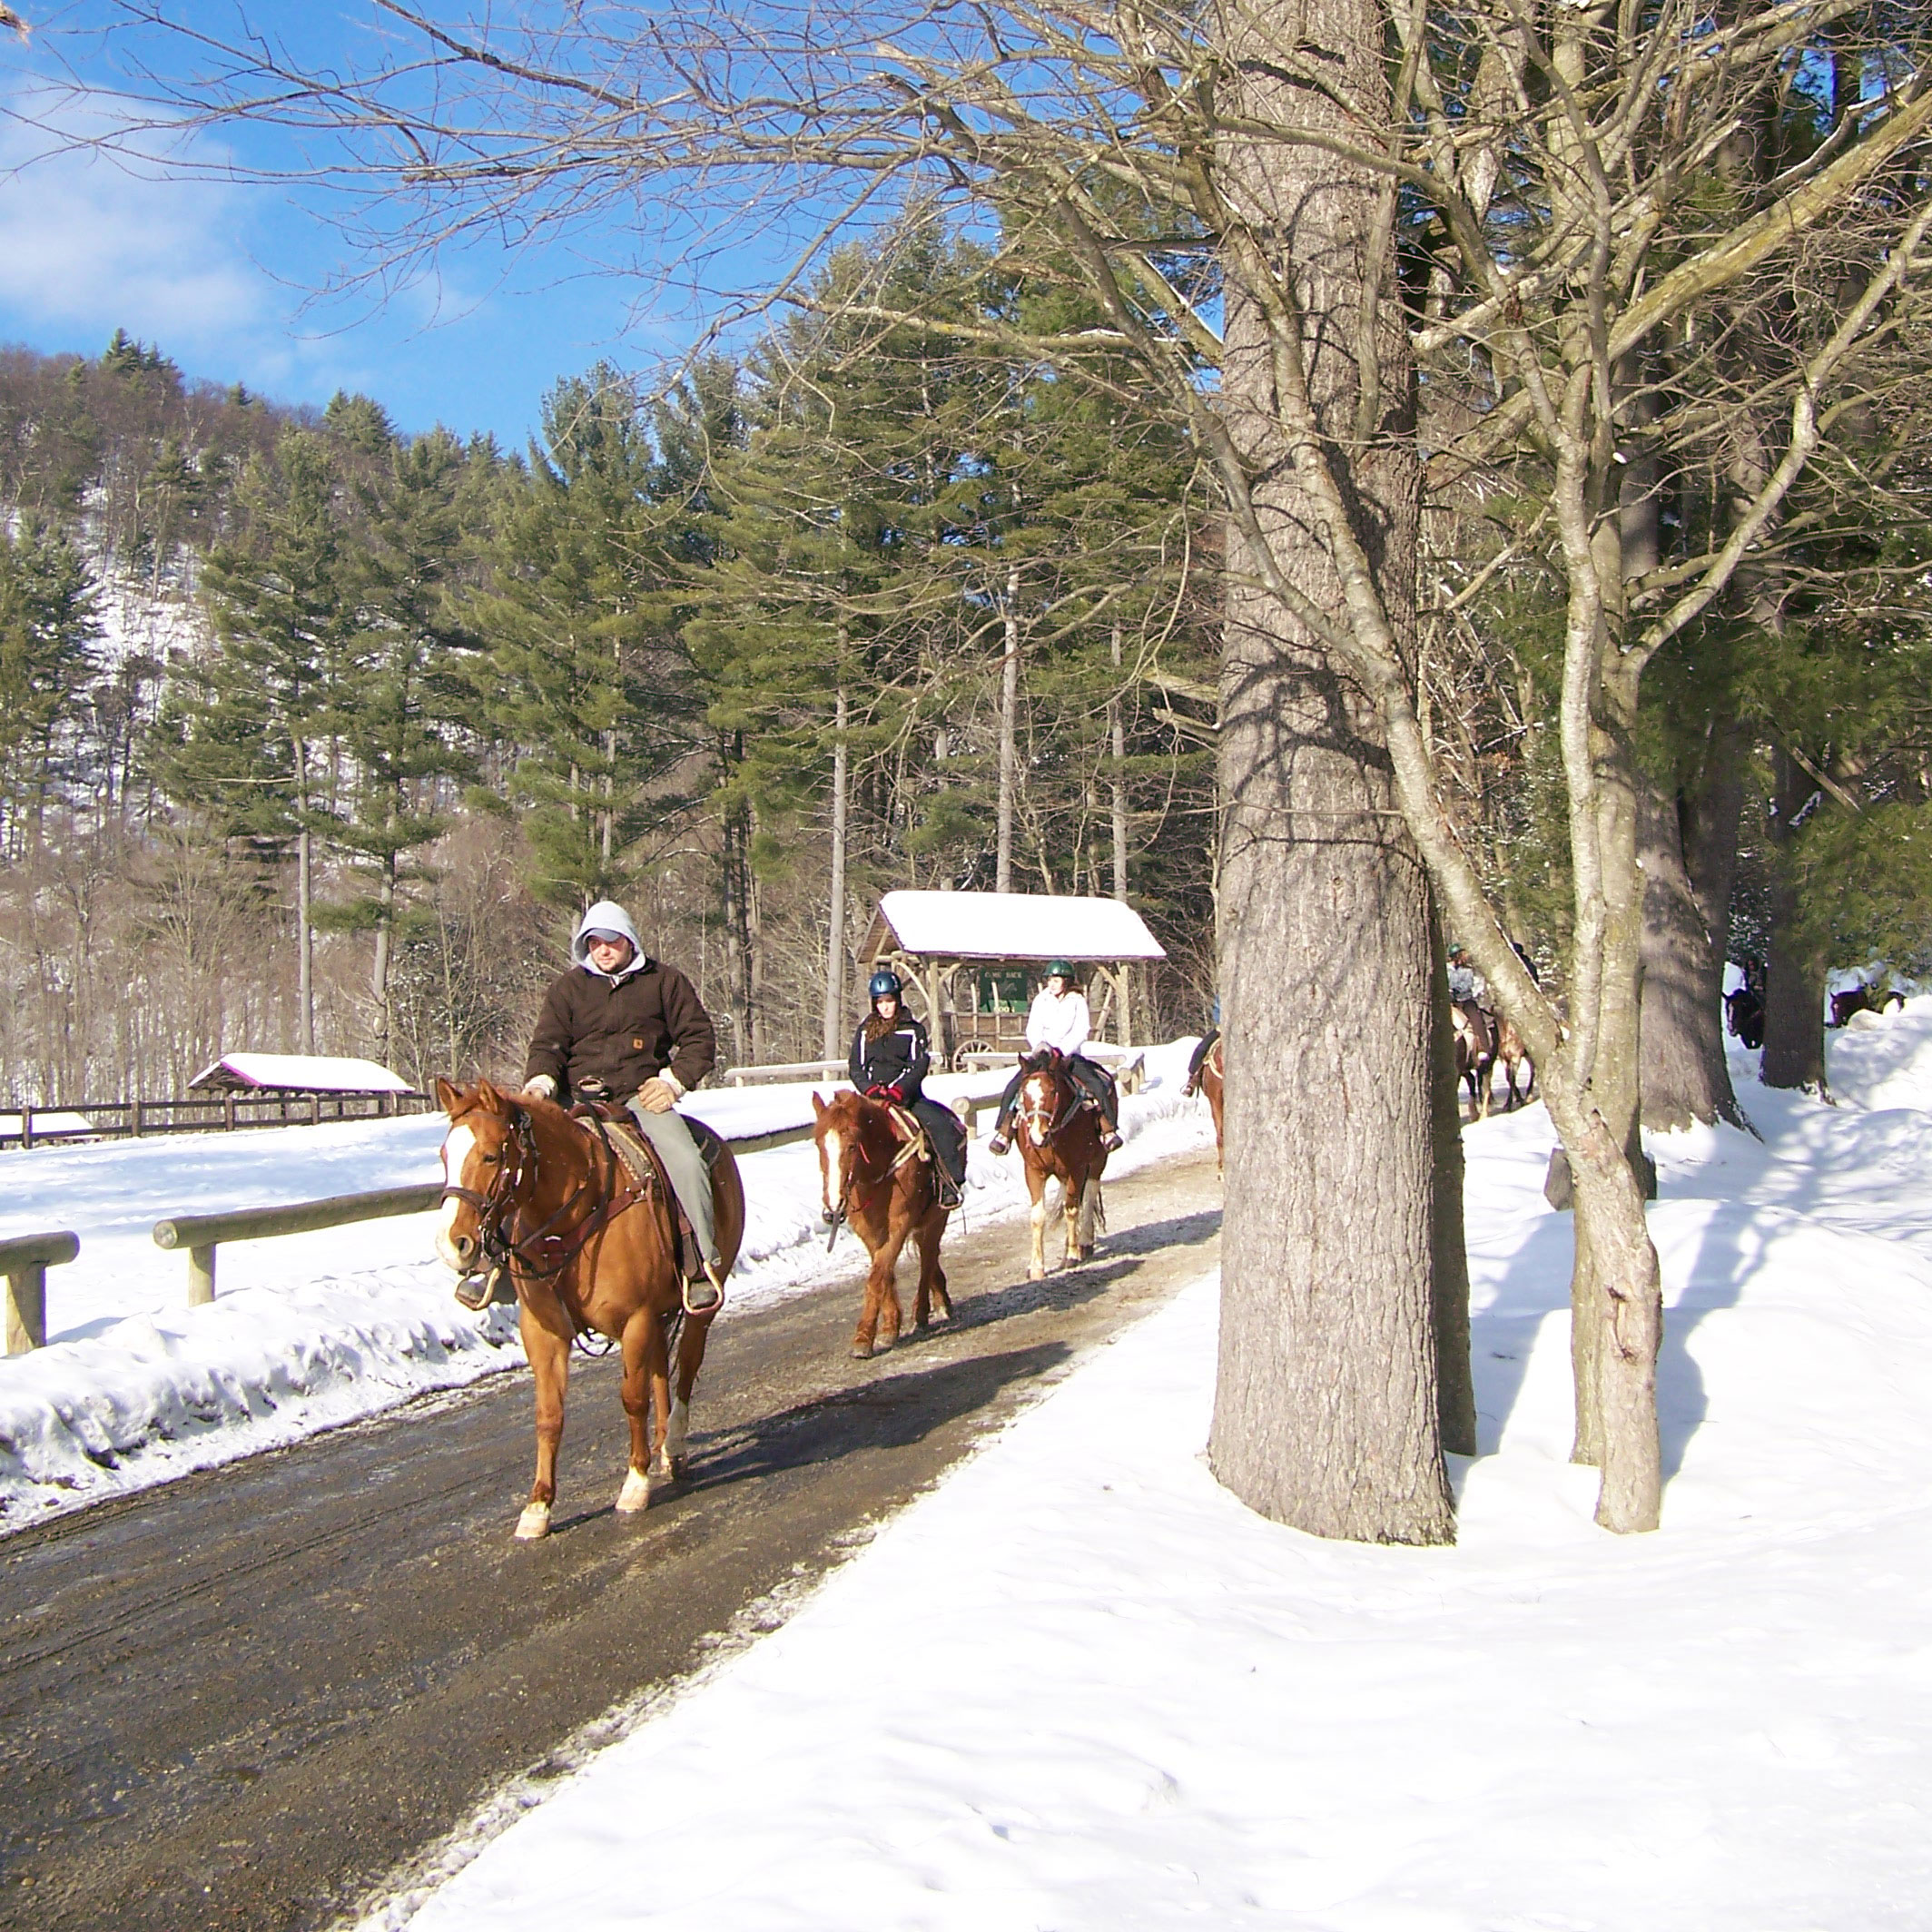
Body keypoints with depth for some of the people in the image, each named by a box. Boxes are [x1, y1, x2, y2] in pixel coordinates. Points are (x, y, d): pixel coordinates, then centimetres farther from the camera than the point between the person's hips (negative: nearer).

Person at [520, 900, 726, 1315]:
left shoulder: (664, 981, 10)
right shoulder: (568, 987, 14)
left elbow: (699, 1038, 10)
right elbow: (547, 1045, 9)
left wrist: (673, 1080, -5)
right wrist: (540, 1083, -13)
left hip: (642, 1095, -2)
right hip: (577, 1098, 2)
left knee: (685, 1161, -28)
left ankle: (703, 1265, -20)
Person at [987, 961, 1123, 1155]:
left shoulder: (1077, 1001, 2)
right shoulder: (1041, 1000, 6)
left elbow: (1081, 1031, -7)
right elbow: (1032, 1028, 2)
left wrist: (1062, 1050, -21)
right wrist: (1039, 1044, -20)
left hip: (1070, 1054, -1)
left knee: (1101, 1086, -22)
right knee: (1013, 1087, -20)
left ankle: (1108, 1131, -10)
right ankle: (1003, 1133, -13)